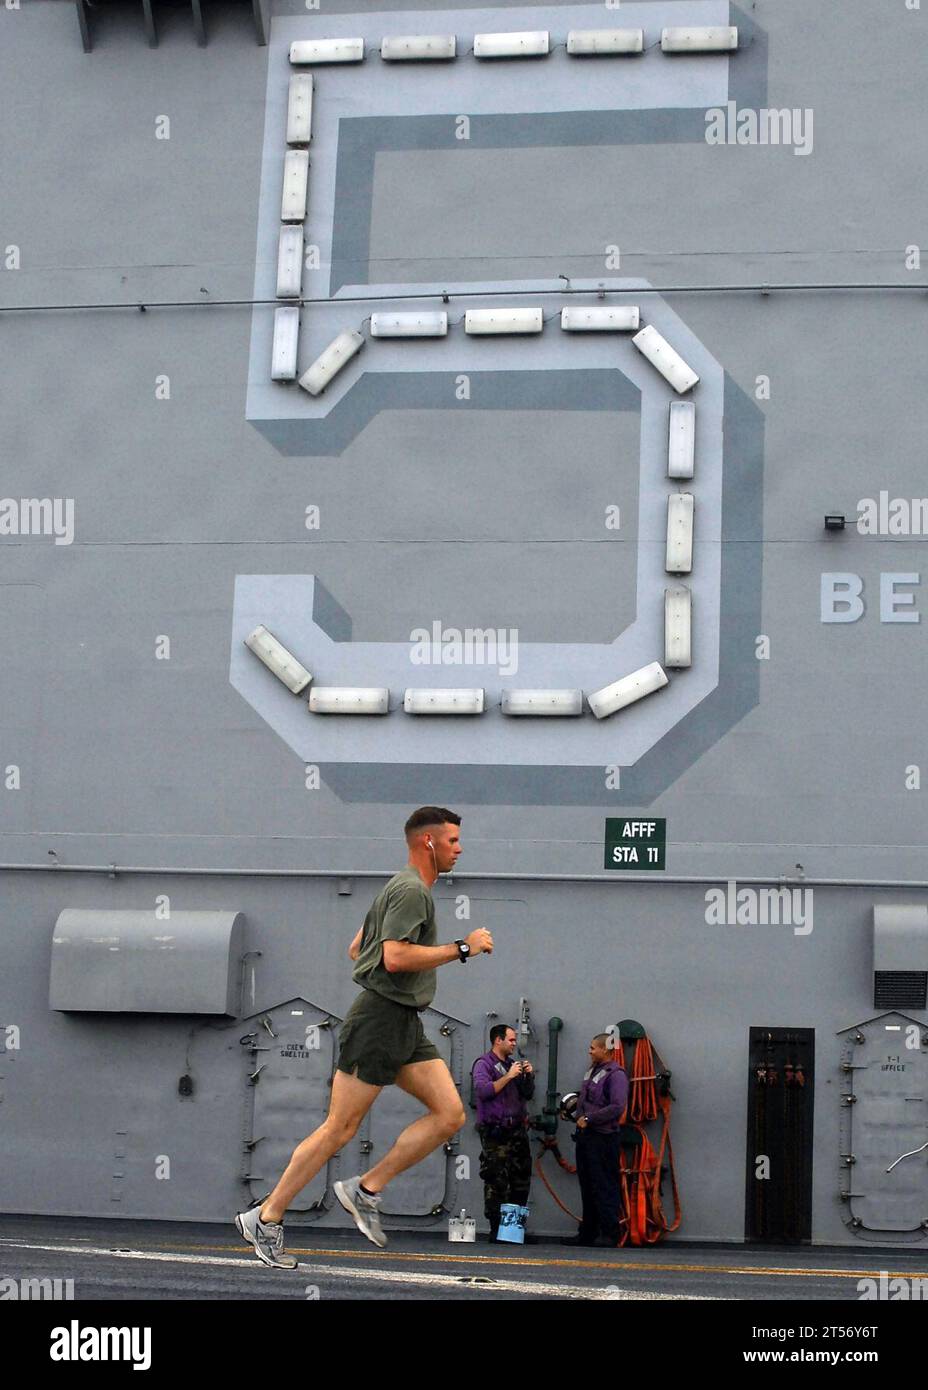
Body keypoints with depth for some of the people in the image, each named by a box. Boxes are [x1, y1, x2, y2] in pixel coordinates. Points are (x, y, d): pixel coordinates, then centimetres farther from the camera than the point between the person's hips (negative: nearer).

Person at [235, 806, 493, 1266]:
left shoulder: (403, 888, 21)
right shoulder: (411, 889, -11)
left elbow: (356, 948, 27)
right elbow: (395, 957, -24)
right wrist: (462, 948, -18)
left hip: (406, 1024, 10)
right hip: (380, 1017, -10)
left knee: (450, 1114, -2)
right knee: (340, 1128, -6)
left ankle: (366, 1190, 3)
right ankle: (266, 1218, 3)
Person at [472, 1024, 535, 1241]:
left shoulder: (512, 1064, 20)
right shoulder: (484, 1064, -1)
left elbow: (528, 1094, 21)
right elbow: (483, 1090, -18)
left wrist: (528, 1076, 4)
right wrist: (509, 1076, -17)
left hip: (516, 1130, 7)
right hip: (495, 1132, -7)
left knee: (521, 1179, 7)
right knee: (497, 1183, -8)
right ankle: (496, 1230, -5)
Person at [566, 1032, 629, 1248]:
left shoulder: (615, 1074, -12)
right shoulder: (592, 1072, 17)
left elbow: (617, 1107, -21)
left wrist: (589, 1119, -17)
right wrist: (576, 1112, 11)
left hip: (602, 1139, -9)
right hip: (585, 1136, 9)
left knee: (605, 1187, -6)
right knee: (587, 1187, 13)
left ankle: (609, 1234, -2)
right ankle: (588, 1232, 20)